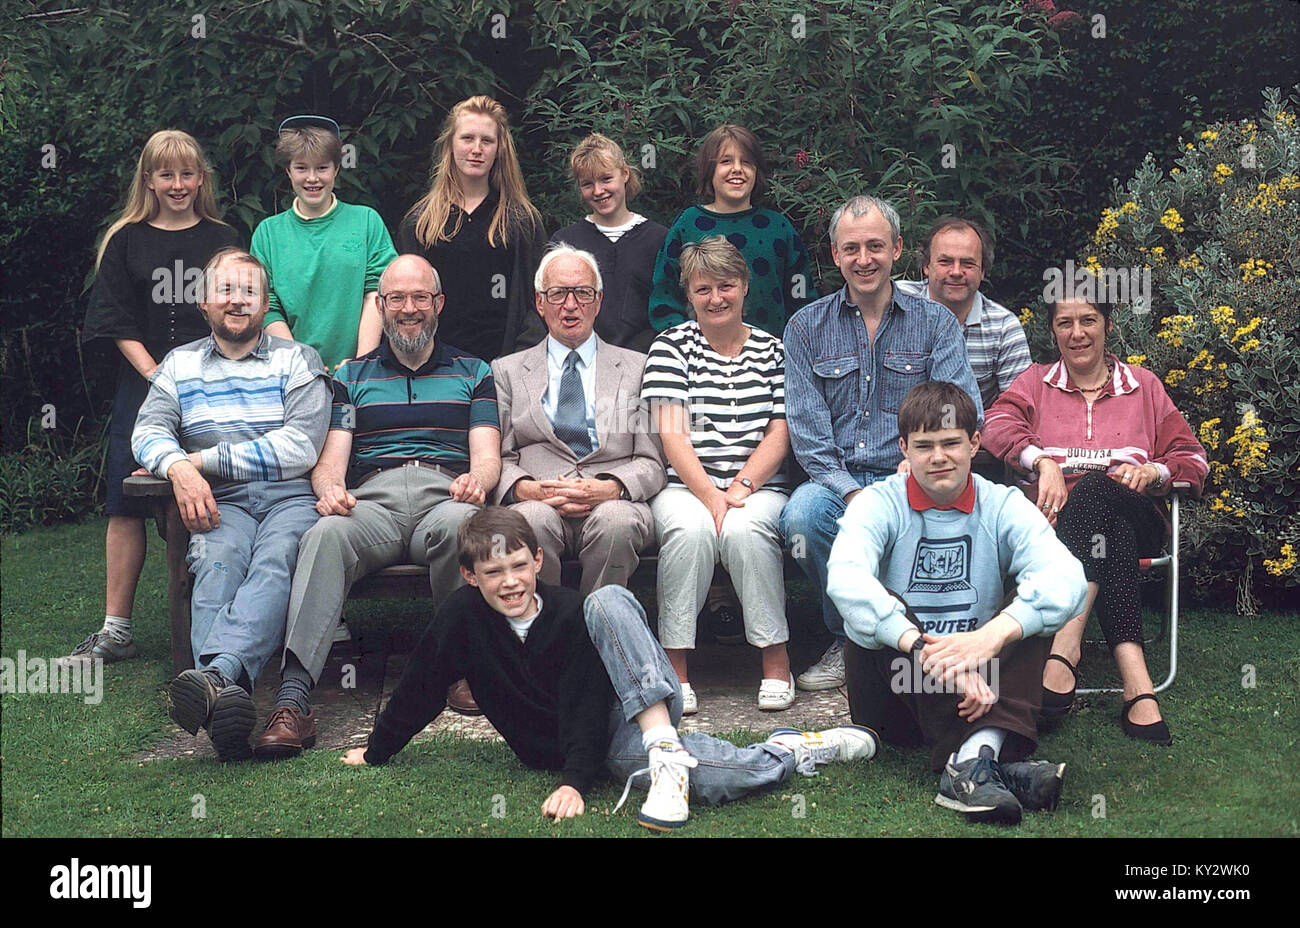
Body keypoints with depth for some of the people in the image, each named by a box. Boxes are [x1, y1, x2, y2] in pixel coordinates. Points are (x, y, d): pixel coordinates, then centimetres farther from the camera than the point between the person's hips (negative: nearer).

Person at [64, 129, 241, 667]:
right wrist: (159, 377, -9)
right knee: (126, 505, -1)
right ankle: (115, 631, 6)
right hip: (143, 385, 0)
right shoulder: (126, 242, 9)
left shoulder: (223, 240, 10)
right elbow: (119, 324, 3)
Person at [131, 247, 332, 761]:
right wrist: (178, 467, -14)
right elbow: (148, 432, 11)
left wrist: (206, 458, -4)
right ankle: (227, 693, -57)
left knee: (275, 562, -35)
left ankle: (216, 670, -60)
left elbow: (301, 446, 0)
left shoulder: (298, 360, 15)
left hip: (290, 496, -1)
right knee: (218, 563, -33)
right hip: (219, 504, 1)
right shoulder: (179, 364, 24)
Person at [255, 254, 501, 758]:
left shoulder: (472, 372, 24)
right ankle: (292, 700, -46)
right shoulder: (351, 376, 26)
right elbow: (331, 457, 14)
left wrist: (477, 479, -15)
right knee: (325, 535, -35)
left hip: (445, 494, 0)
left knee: (459, 523, -40)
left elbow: (487, 455, 12)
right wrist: (330, 487, -12)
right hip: (372, 502, 1)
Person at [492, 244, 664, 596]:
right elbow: (498, 458, 13)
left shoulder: (638, 368, 18)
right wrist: (528, 489, -11)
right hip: (538, 499, 0)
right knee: (533, 520, -35)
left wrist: (610, 488, -11)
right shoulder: (507, 371, 20)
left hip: (613, 500, 0)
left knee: (616, 521, -35)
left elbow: (652, 461, 11)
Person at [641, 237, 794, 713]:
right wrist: (710, 495, -16)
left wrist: (740, 488, -11)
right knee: (691, 529, -33)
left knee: (743, 529, -32)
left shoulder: (773, 349, 13)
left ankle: (776, 662, -19)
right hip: (684, 484, -1)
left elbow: (779, 434, 5)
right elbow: (671, 433, -2)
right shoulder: (672, 345, 8)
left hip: (758, 488, 1)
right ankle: (675, 667, -22)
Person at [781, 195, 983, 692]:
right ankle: (848, 638, -8)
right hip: (837, 480, 1)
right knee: (802, 515, -33)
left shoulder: (935, 323, 10)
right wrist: (851, 493, -16)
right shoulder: (806, 328, 10)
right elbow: (806, 428, 0)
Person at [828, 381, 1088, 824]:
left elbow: (1066, 577, -19)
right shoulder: (879, 503, -3)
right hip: (896, 682, -1)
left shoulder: (1002, 506, 1)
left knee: (1027, 611, -20)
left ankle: (981, 749, -45)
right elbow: (844, 577, -27)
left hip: (976, 678, 1)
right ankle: (997, 764, -43)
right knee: (886, 610, -28)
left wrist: (991, 635, -37)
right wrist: (922, 648, -42)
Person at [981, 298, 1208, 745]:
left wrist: (1153, 471, -10)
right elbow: (997, 426, -3)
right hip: (1054, 515, 0)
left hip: (1133, 517, 0)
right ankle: (1136, 684, -51)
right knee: (1111, 537, -36)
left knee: (1096, 487, -36)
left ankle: (1063, 652, -52)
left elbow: (1193, 461, 14)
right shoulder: (1035, 382, 22)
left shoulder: (1143, 385, 23)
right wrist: (1042, 461, -23)